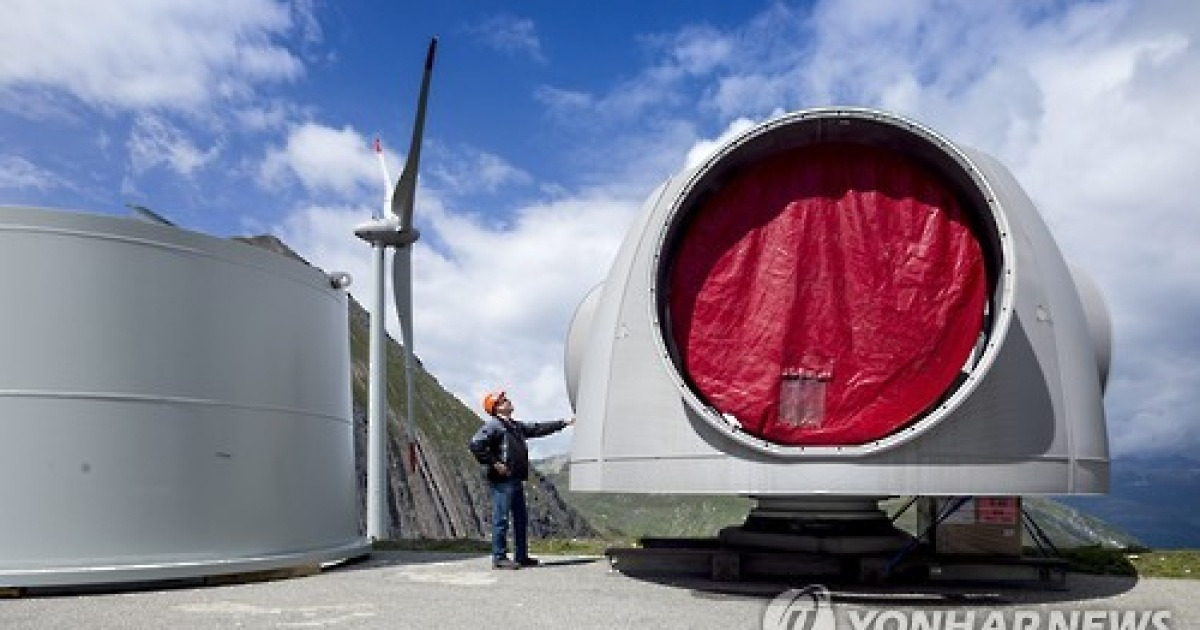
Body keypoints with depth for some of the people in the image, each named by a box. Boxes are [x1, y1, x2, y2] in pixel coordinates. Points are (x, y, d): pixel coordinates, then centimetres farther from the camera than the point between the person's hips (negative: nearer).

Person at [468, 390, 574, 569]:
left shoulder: (514, 425, 20)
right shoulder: (492, 425, -8)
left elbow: (537, 429, 27)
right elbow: (475, 444, -18)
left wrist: (564, 423, 27)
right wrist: (493, 463, -19)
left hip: (515, 479, 10)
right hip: (502, 479, -9)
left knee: (521, 518, 12)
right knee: (501, 518, -7)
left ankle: (521, 556, 19)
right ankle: (499, 558, -2)